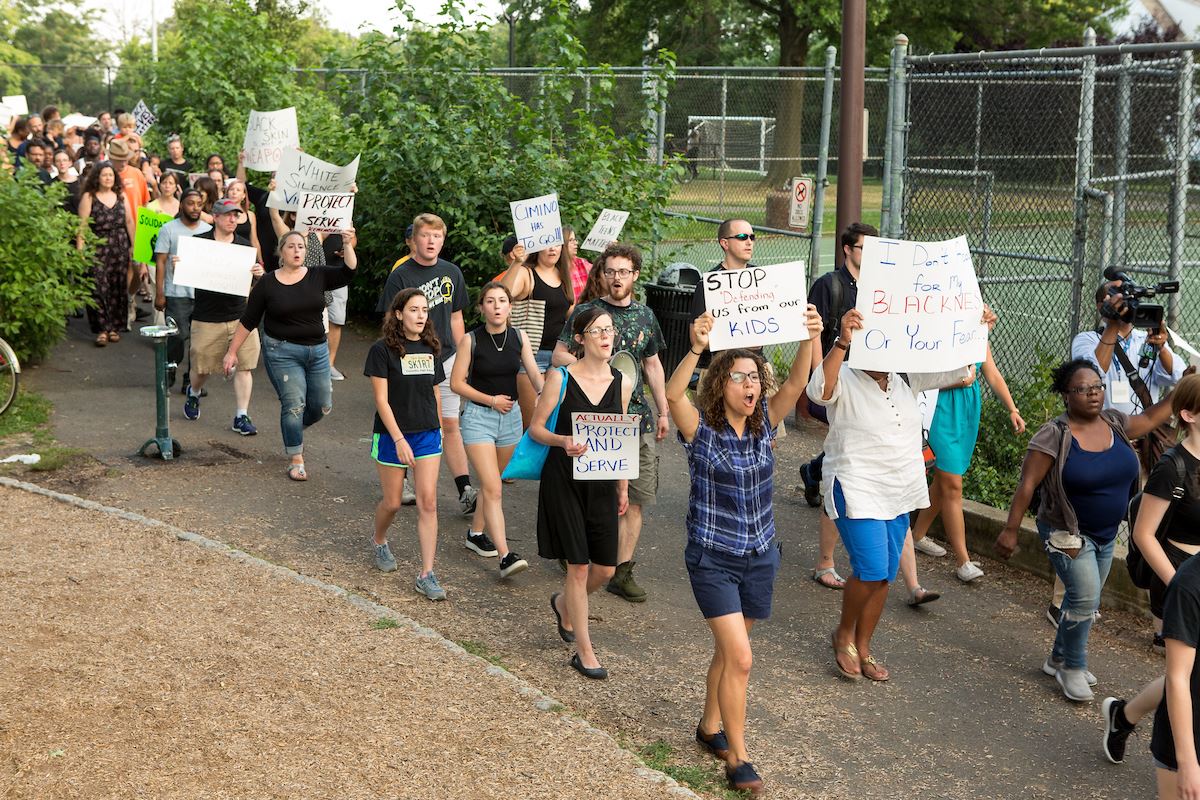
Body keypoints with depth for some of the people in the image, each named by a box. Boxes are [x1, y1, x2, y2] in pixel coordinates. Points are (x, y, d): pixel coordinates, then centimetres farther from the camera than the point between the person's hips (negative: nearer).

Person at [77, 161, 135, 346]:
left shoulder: (121, 196, 10)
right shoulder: (89, 197, -1)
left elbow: (129, 221, 13)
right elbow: (82, 225, -5)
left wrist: (134, 245, 11)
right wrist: (80, 248, -11)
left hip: (120, 247, 3)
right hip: (98, 248, -3)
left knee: (118, 287, 4)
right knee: (99, 287, -10)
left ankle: (115, 327, 13)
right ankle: (103, 329, -8)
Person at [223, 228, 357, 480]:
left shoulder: (318, 276, 3)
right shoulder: (267, 284, -3)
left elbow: (348, 273, -11)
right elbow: (248, 321, 1)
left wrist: (348, 245, -25)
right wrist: (232, 351, 1)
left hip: (317, 350, 4)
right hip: (282, 352, -4)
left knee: (323, 406, 8)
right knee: (294, 404, -7)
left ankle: (294, 429, 39)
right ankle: (296, 461, 7)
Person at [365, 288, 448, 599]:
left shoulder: (430, 350, 5)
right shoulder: (383, 350, -11)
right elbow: (381, 400, -13)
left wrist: (439, 430, 16)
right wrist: (399, 440, -19)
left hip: (427, 435, 4)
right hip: (392, 436, -4)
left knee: (428, 503, -5)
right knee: (392, 503, 8)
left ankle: (426, 575, -3)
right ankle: (380, 543, 41)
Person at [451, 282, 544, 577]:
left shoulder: (519, 337, 0)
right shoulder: (471, 340, -11)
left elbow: (535, 375, -3)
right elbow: (457, 383, -7)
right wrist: (491, 400, -14)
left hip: (510, 418, 5)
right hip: (478, 418, -5)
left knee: (492, 482, 19)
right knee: (492, 488, -13)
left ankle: (476, 533, 39)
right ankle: (505, 556, -18)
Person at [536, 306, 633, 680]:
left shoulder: (621, 383, 4)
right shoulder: (560, 378, -8)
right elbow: (536, 427, -3)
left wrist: (623, 489, 12)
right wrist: (562, 441, -23)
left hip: (602, 483, 5)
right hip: (564, 480, -4)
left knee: (605, 568, 7)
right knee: (579, 565, -2)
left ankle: (563, 604, 40)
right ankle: (584, 652, 9)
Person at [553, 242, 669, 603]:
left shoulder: (645, 315, 13)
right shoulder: (586, 312, -1)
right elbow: (559, 356, -5)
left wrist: (663, 412, 19)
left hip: (637, 418, 4)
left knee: (636, 497, 1)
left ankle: (622, 570, 6)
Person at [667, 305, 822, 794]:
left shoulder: (764, 424, -1)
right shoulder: (701, 429, -13)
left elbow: (796, 384, -15)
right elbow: (673, 394, -32)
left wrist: (810, 340, -32)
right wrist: (696, 349, -48)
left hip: (760, 556, 5)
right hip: (713, 559, -5)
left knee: (728, 651, 19)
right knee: (740, 658, -10)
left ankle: (710, 727, 39)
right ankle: (737, 758, 1)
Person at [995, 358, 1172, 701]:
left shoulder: (1114, 422, -1)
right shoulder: (1054, 435, -20)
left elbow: (1150, 419, 19)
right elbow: (1027, 484, -18)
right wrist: (1010, 530, -19)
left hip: (1105, 535, 7)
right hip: (1068, 534, -7)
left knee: (1083, 600, 16)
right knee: (1085, 598, -15)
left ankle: (1059, 659, 34)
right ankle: (1072, 669, 3)